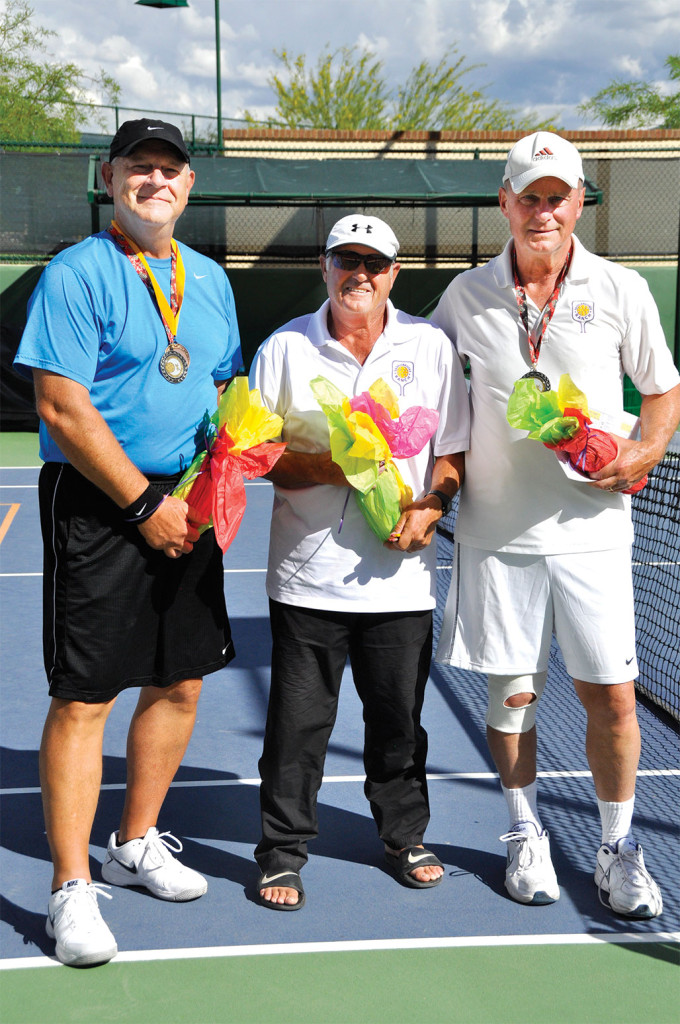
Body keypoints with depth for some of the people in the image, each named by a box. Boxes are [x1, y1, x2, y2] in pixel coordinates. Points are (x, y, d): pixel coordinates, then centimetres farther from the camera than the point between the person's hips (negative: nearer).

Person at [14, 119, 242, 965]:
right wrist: (145, 502, -16)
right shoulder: (76, 275, -8)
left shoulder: (209, 281, 13)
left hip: (185, 506, 7)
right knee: (83, 697, -4)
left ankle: (135, 845, 31)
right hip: (97, 506, -7)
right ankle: (71, 888, 6)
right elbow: (62, 409, -14)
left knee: (180, 682, 12)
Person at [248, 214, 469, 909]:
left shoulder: (429, 346, 5)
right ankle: (282, 852, 19)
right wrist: (322, 468, -17)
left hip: (400, 575, 1)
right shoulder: (285, 348, 1)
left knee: (398, 720, 11)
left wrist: (429, 508, -11)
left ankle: (405, 838, 31)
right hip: (307, 574, -1)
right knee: (297, 722, 3)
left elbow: (453, 450, 7)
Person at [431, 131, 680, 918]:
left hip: (590, 526, 0)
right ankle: (525, 836, 27)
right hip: (496, 531, 1)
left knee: (610, 696, 0)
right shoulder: (467, 295, 3)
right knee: (511, 691, 7)